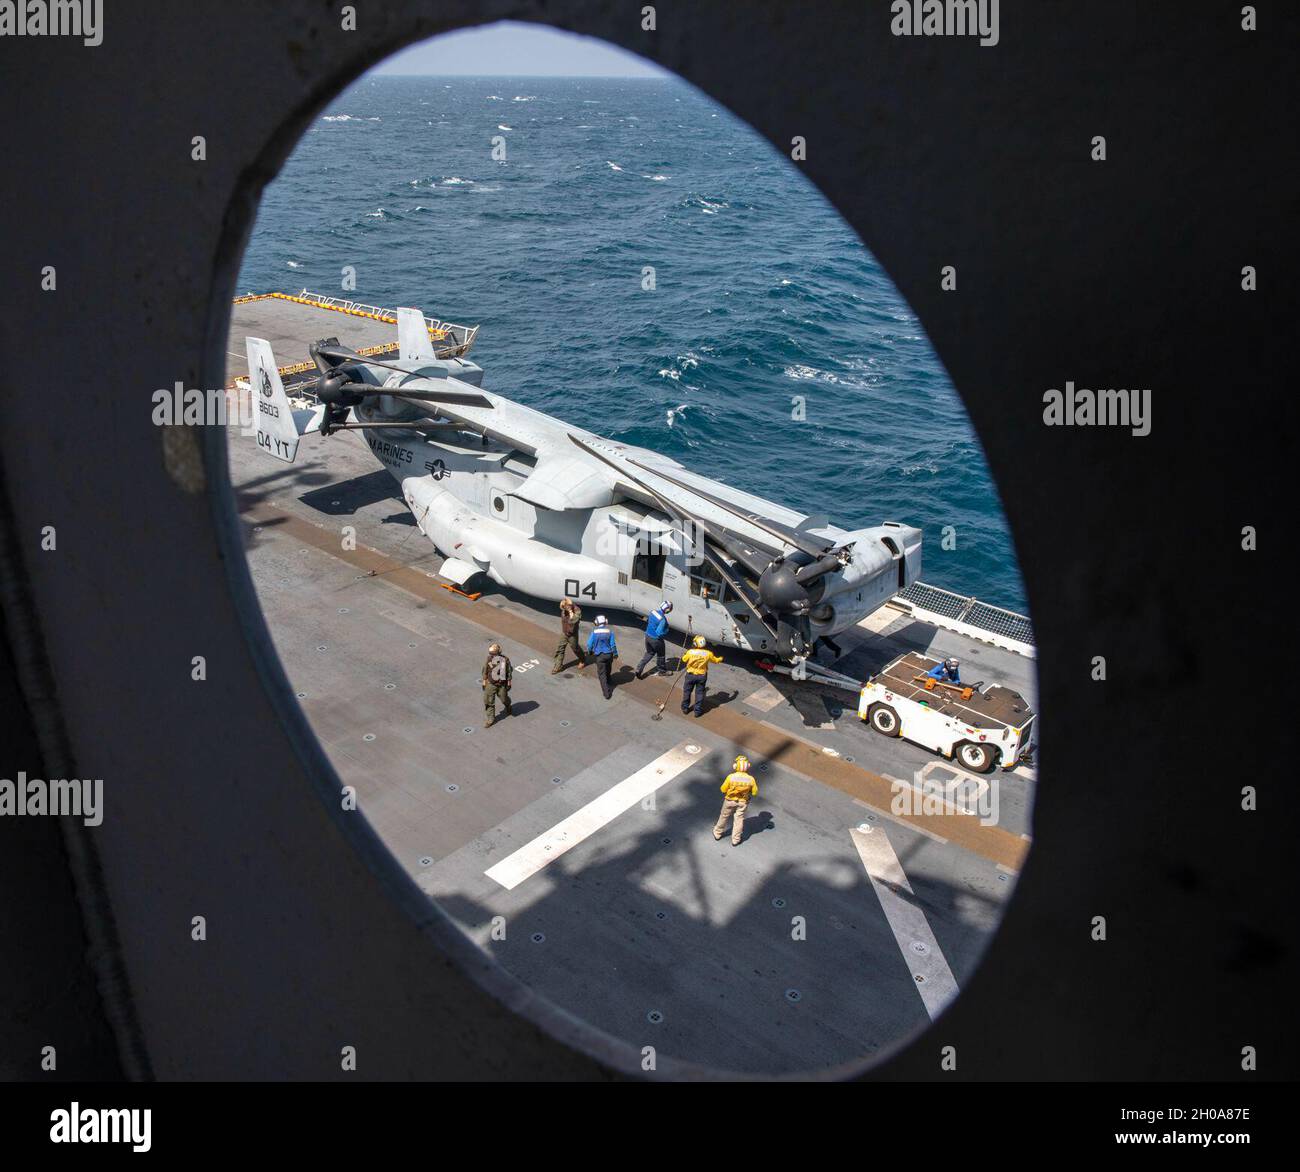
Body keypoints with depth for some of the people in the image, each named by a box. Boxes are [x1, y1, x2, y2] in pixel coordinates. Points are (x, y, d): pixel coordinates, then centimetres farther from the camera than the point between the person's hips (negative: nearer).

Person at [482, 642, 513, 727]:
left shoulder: (505, 660, -19)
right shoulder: (489, 659, -13)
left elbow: (509, 671, -6)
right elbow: (485, 671, 1)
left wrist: (509, 683, -1)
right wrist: (484, 682, 5)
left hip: (502, 684, -2)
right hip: (491, 684, 2)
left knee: (504, 699, 17)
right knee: (489, 702, 1)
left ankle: (508, 708, 52)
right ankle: (490, 719, 15)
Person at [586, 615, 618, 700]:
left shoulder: (594, 632, -13)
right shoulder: (609, 631, -11)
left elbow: (590, 644, -8)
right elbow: (613, 645, -9)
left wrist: (589, 652, 12)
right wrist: (615, 654, 6)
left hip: (599, 655, -2)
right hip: (608, 654, 2)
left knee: (602, 674, 5)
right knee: (608, 671, 25)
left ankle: (607, 693, 0)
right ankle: (608, 684, 47)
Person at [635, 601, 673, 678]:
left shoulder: (653, 612, -6)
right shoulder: (663, 619, -29)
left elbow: (648, 621, 11)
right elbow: (659, 633, -29)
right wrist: (666, 630, -12)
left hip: (647, 636, 7)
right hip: (655, 639, -7)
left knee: (649, 653, 24)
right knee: (660, 654, 18)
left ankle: (639, 668, 16)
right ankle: (662, 671, 36)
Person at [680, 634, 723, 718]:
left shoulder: (690, 652, -17)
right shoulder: (708, 653, -14)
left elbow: (684, 659, 2)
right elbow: (716, 660, 5)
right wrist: (720, 658, 28)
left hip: (690, 675, -1)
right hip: (702, 676, 1)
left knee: (687, 691, 17)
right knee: (699, 693, 12)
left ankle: (685, 708, 28)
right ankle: (698, 711, 17)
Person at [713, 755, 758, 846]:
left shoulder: (730, 777, -29)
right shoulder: (750, 779, -24)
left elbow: (723, 790, -16)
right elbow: (754, 793, -11)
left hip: (730, 801, 0)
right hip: (742, 802, 1)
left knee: (724, 817, 22)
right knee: (739, 819, 19)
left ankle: (717, 834, 42)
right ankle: (735, 840, 33)